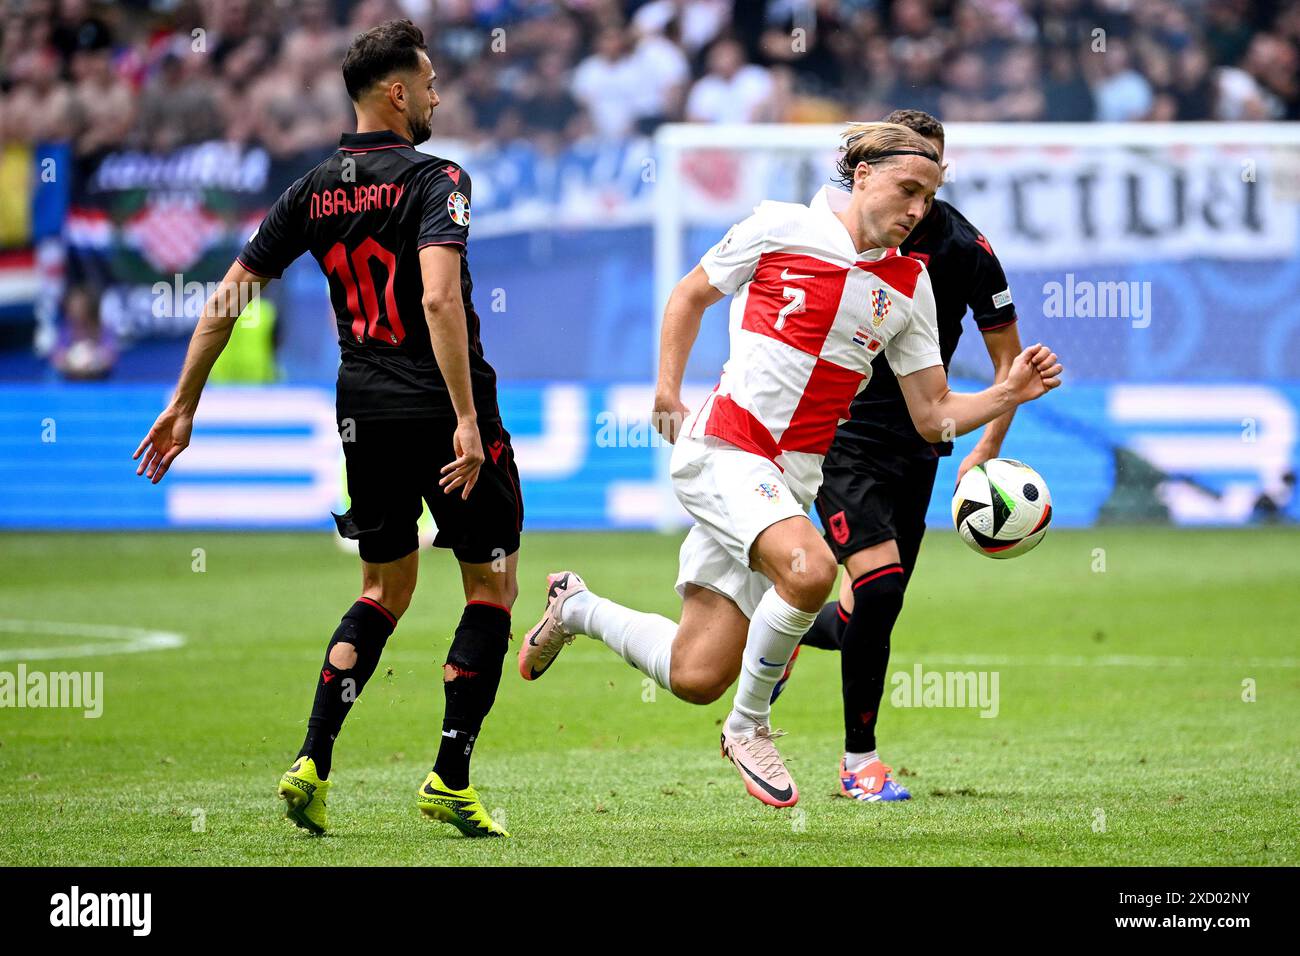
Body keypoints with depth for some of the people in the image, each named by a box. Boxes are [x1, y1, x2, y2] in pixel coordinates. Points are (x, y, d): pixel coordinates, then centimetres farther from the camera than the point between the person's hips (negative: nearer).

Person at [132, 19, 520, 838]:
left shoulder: (315, 191, 7)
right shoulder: (435, 180, -11)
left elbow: (226, 301, 8)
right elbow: (438, 295, -27)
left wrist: (184, 406, 17)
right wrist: (467, 419, -29)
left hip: (363, 408, 6)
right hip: (440, 404, -6)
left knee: (387, 587, 21)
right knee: (493, 586, 8)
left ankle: (313, 763, 7)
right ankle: (451, 780, 2)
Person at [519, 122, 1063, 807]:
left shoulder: (909, 284, 9)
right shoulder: (783, 227, -3)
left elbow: (934, 414, 10)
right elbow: (691, 294, 11)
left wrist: (1009, 393, -6)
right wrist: (668, 388, 1)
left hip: (790, 478, 5)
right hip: (722, 449, -5)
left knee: (696, 677, 0)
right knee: (808, 568, -33)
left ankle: (578, 606, 30)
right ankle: (749, 727, -10)